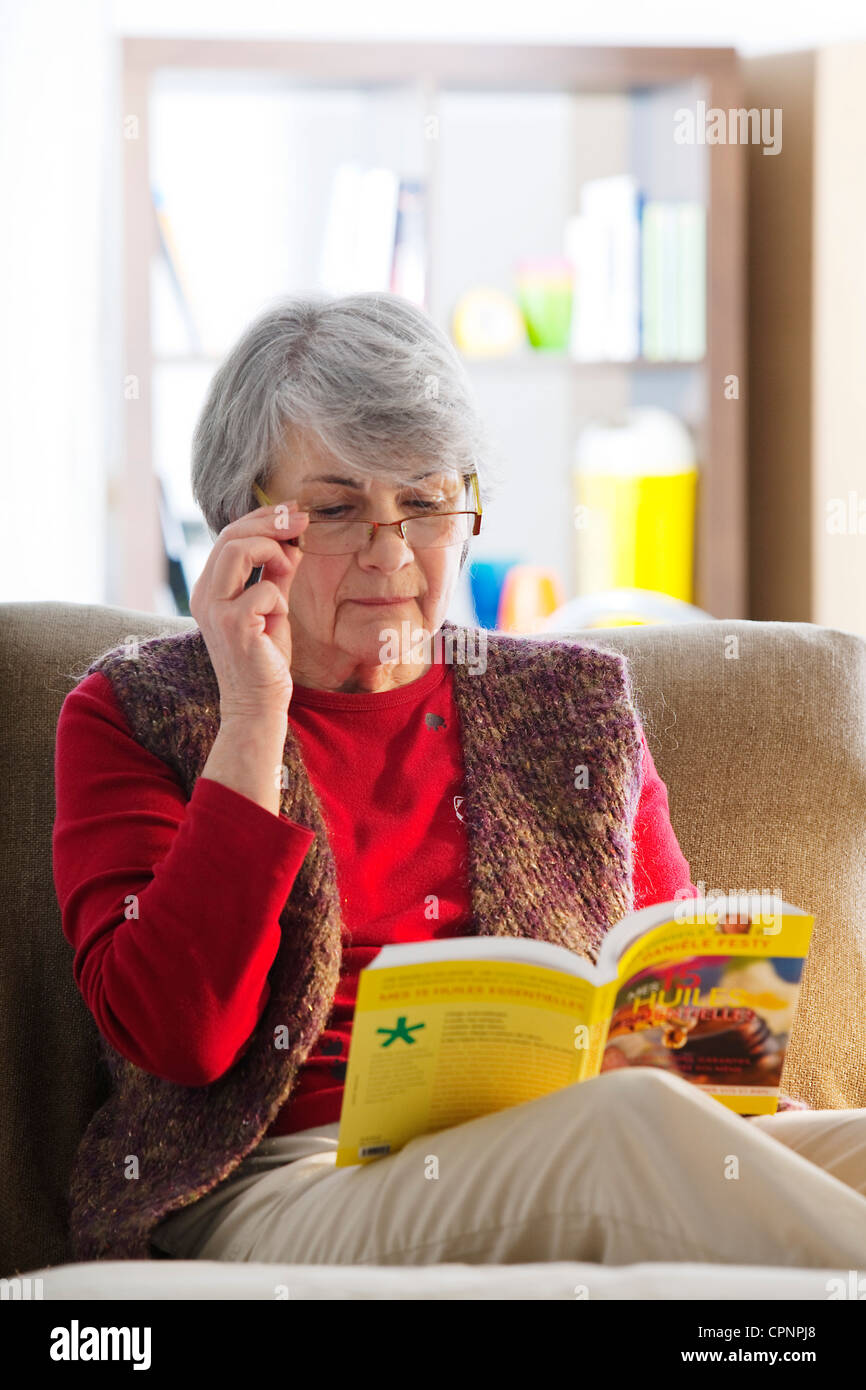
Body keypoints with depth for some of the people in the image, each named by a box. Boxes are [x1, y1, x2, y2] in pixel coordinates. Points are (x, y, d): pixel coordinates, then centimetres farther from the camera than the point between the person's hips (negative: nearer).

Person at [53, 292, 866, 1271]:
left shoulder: (577, 703, 21)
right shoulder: (133, 713, 10)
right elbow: (177, 1036, -5)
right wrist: (253, 716, -7)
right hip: (285, 1183, -3)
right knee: (630, 1124, -33)